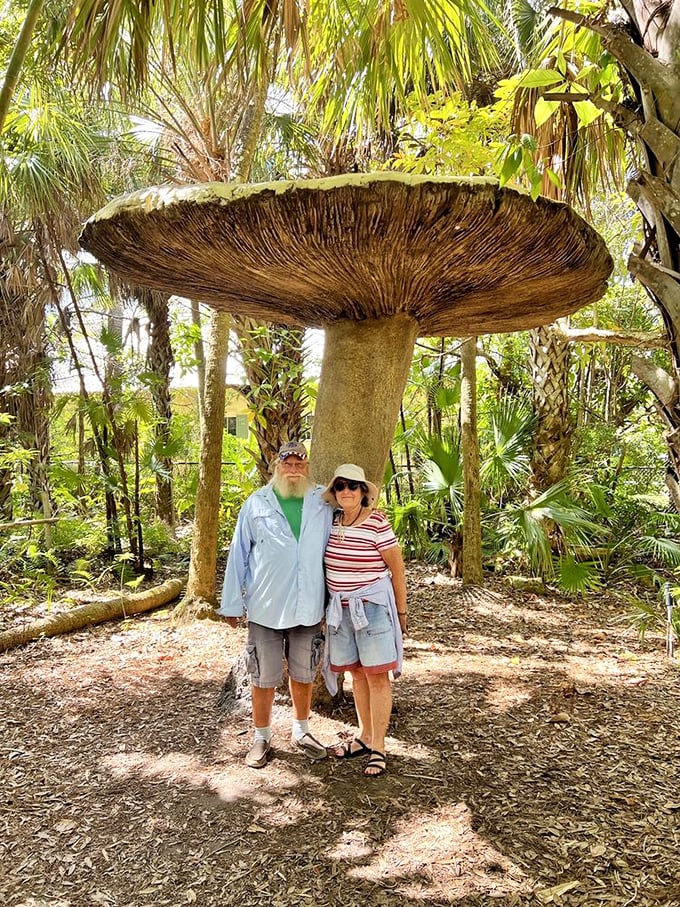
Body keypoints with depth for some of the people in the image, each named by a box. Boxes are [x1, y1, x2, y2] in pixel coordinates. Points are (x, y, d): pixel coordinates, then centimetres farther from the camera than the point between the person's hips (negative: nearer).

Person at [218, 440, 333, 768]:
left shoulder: (321, 502, 2)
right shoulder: (256, 504, -2)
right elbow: (239, 555, 0)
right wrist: (232, 604, 0)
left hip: (308, 608, 2)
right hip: (265, 609, -2)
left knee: (303, 675, 16)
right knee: (264, 679, 8)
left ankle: (301, 732, 36)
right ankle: (261, 739, 26)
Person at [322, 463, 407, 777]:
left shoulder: (377, 523, -14)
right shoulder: (333, 522, 4)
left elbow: (397, 569, -7)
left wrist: (400, 611, -2)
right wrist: (331, 606, 14)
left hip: (372, 606, -6)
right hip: (341, 607, 6)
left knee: (377, 676, 1)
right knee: (357, 673, 15)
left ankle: (378, 748, 11)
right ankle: (364, 737, 29)